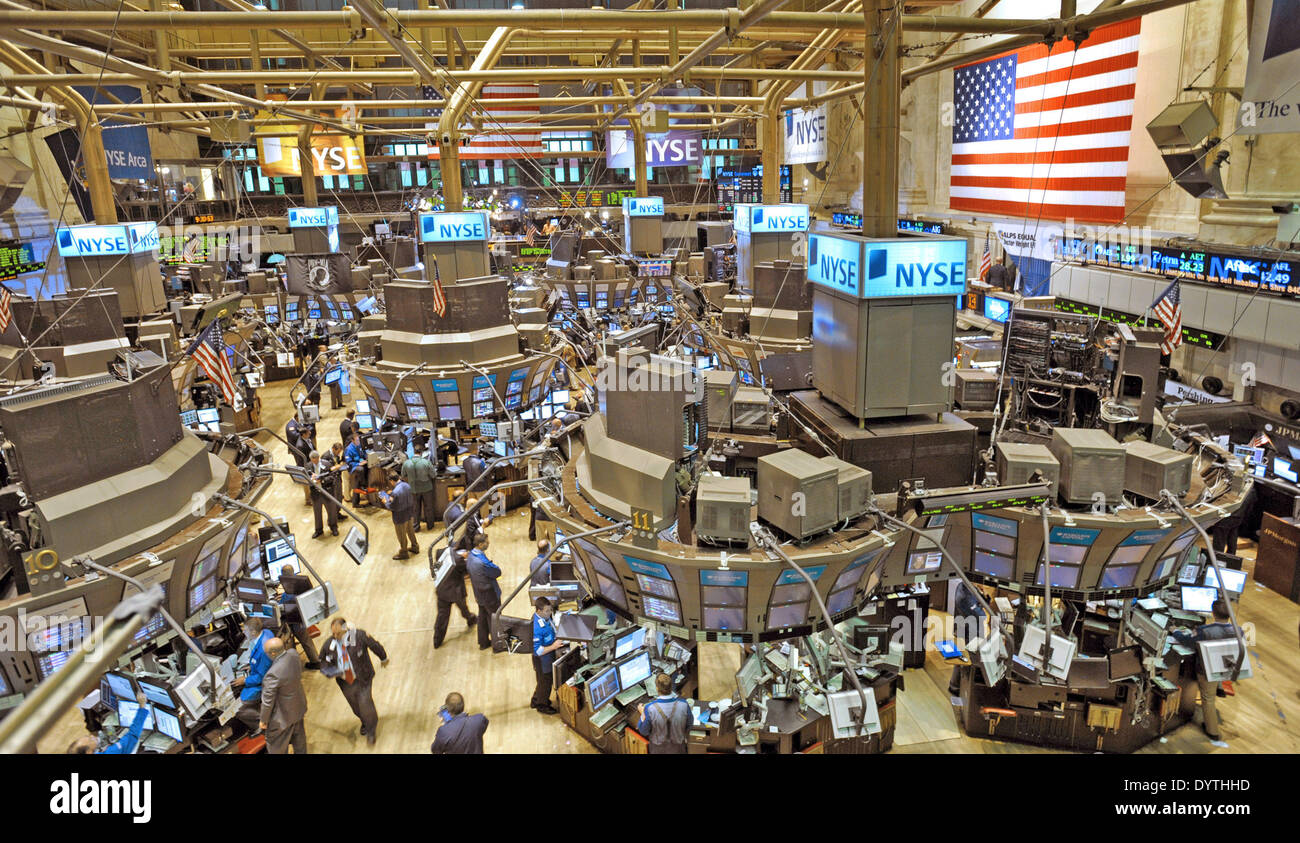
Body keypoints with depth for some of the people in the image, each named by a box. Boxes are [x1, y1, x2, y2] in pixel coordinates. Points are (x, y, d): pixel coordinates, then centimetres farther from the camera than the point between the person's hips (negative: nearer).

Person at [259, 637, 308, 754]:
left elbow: (268, 701, -24)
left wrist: (264, 721, -9)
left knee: (276, 747, 16)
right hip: (298, 707, 7)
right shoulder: (293, 654, -16)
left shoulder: (273, 674, -37)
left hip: (283, 716, -7)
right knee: (299, 737, 30)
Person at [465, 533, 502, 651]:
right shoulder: (482, 561, -34)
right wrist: (491, 563, -5)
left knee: (482, 617, 23)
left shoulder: (471, 555, -6)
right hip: (489, 595, -8)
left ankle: (483, 642, 37)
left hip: (479, 594, 8)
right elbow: (497, 572, -23)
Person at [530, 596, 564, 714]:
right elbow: (537, 651, -31)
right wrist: (553, 647, -34)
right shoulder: (536, 628, -37)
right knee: (545, 682, 16)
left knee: (544, 680, 29)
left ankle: (536, 700, 51)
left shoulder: (544, 616, -10)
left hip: (549, 656, 9)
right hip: (542, 659, -8)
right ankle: (542, 705, 41)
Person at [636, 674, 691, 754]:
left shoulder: (649, 708, -30)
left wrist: (642, 713, 1)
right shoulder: (683, 704, -24)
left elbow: (643, 731, -13)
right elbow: (688, 726, -6)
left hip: (658, 750, -1)